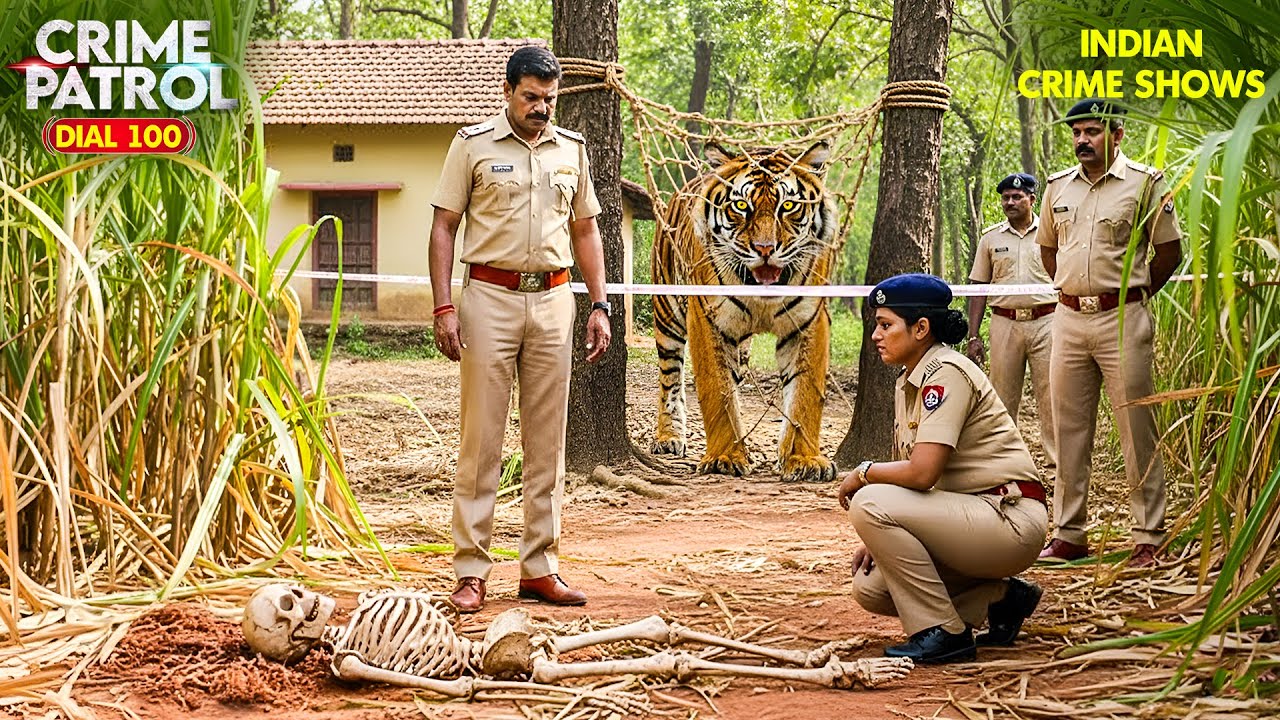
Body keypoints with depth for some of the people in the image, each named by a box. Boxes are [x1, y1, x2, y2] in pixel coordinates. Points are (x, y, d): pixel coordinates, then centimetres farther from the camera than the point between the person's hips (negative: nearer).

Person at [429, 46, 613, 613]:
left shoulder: (571, 148, 12)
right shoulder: (474, 144, 1)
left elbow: (585, 230, 18)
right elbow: (444, 226, 0)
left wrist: (599, 305, 9)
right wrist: (443, 307, -9)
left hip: (553, 299, 4)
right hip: (490, 296, -4)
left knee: (547, 443, 6)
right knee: (481, 439, -4)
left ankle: (540, 568, 12)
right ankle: (471, 571, 0)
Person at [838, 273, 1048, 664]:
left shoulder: (946, 375, -16)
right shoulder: (908, 382, 14)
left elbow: (922, 473, -26)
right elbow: (909, 474, 16)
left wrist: (863, 473, -9)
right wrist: (880, 540, 2)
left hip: (1011, 520, -10)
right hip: (976, 518, 10)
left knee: (870, 503, -23)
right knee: (870, 587, 1)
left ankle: (943, 633, -14)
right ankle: (1001, 597, 12)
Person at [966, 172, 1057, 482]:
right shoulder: (991, 238, 11)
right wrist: (973, 337, 5)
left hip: (1045, 322, -2)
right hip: (1005, 323, 2)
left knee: (1050, 396, -4)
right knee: (1002, 397, 3)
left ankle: (1057, 463, 0)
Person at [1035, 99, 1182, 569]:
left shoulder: (1145, 183, -3)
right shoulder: (1058, 187, 11)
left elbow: (1169, 252, 0)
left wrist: (1130, 297, 4)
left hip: (1122, 319, -5)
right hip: (1068, 318, 5)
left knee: (1137, 429, -4)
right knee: (1069, 429, 8)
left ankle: (1148, 538, 1)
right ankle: (1068, 534, 15)